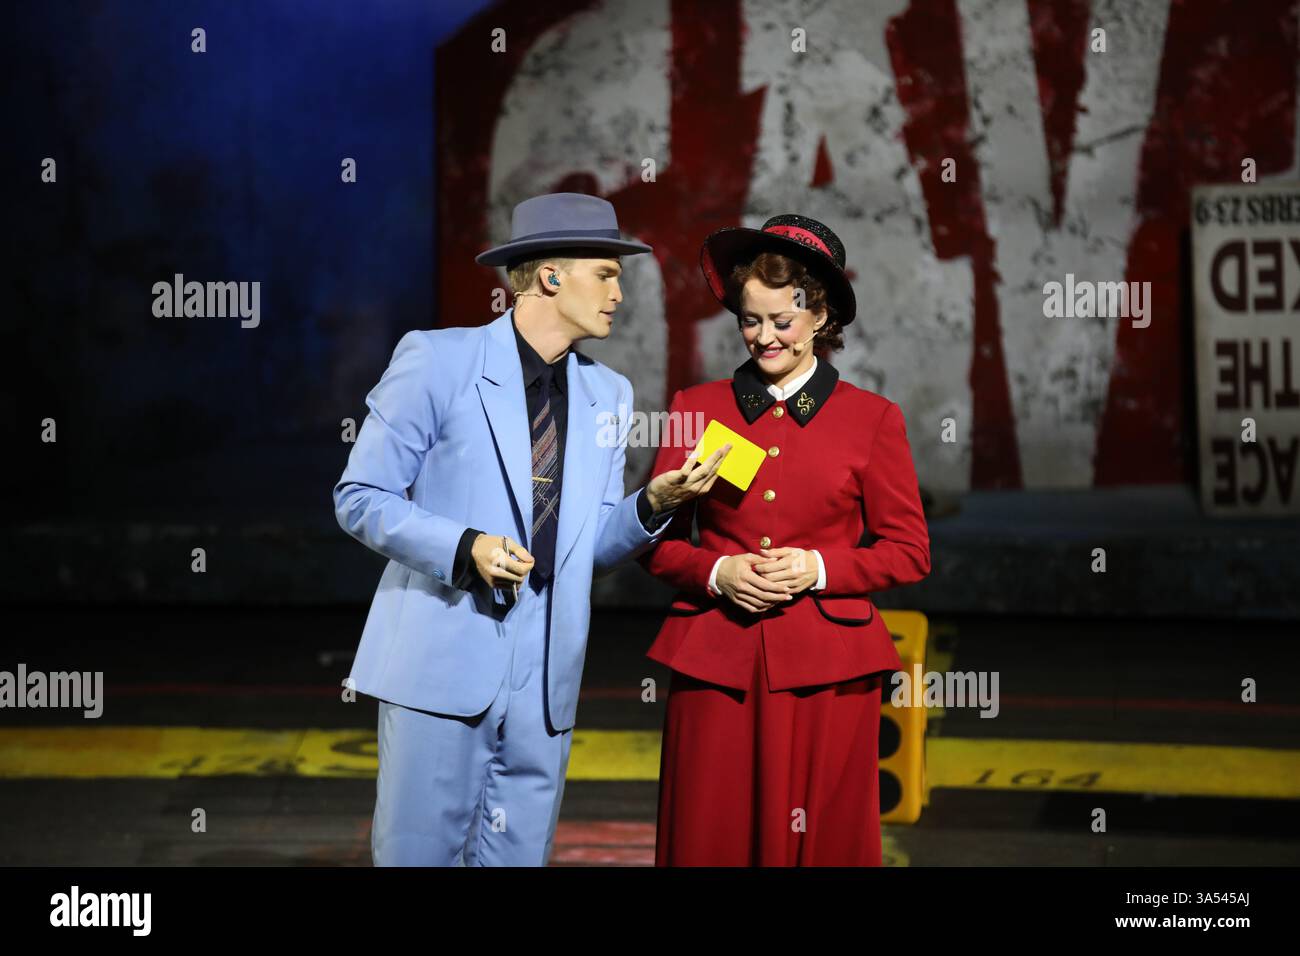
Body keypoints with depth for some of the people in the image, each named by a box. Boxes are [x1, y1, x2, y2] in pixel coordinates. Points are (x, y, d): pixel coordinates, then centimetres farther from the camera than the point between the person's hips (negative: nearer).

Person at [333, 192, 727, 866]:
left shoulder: (608, 395, 14)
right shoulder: (437, 360, -3)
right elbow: (360, 498, -3)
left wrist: (654, 503, -4)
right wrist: (464, 548, -17)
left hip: (544, 682, 5)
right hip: (444, 658, -5)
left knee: (520, 856, 9)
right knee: (417, 853, -2)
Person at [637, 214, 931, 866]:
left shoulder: (872, 419, 5)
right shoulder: (695, 408, 8)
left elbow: (908, 551, 6)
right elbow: (654, 540, 11)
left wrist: (818, 568, -9)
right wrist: (716, 573, -8)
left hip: (825, 670, -1)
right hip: (716, 662, 1)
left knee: (823, 840, 1)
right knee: (709, 842, 1)